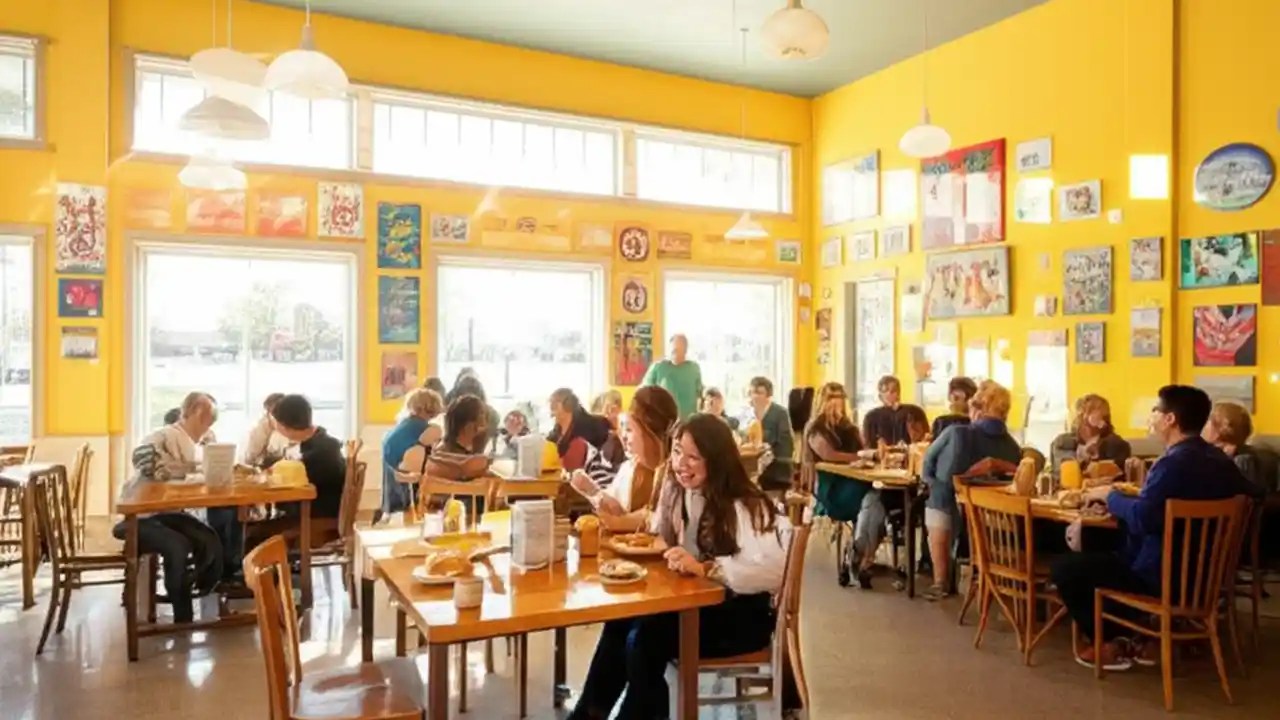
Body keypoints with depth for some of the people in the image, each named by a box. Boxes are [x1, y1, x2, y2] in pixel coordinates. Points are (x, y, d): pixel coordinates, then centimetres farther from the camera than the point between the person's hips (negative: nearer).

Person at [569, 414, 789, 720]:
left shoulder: (744, 506, -21)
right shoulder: (676, 491, 3)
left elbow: (773, 570, -35)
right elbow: (663, 544, 15)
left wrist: (703, 568, -38)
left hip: (742, 612, -7)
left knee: (645, 637, -23)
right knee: (620, 624, -15)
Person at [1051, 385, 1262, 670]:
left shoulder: (1173, 463, -24)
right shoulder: (1221, 460, 4)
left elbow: (1141, 518, -33)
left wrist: (1109, 495, -12)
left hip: (1161, 576, -9)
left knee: (1063, 567, -3)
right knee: (1108, 548, 31)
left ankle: (1110, 645, 7)